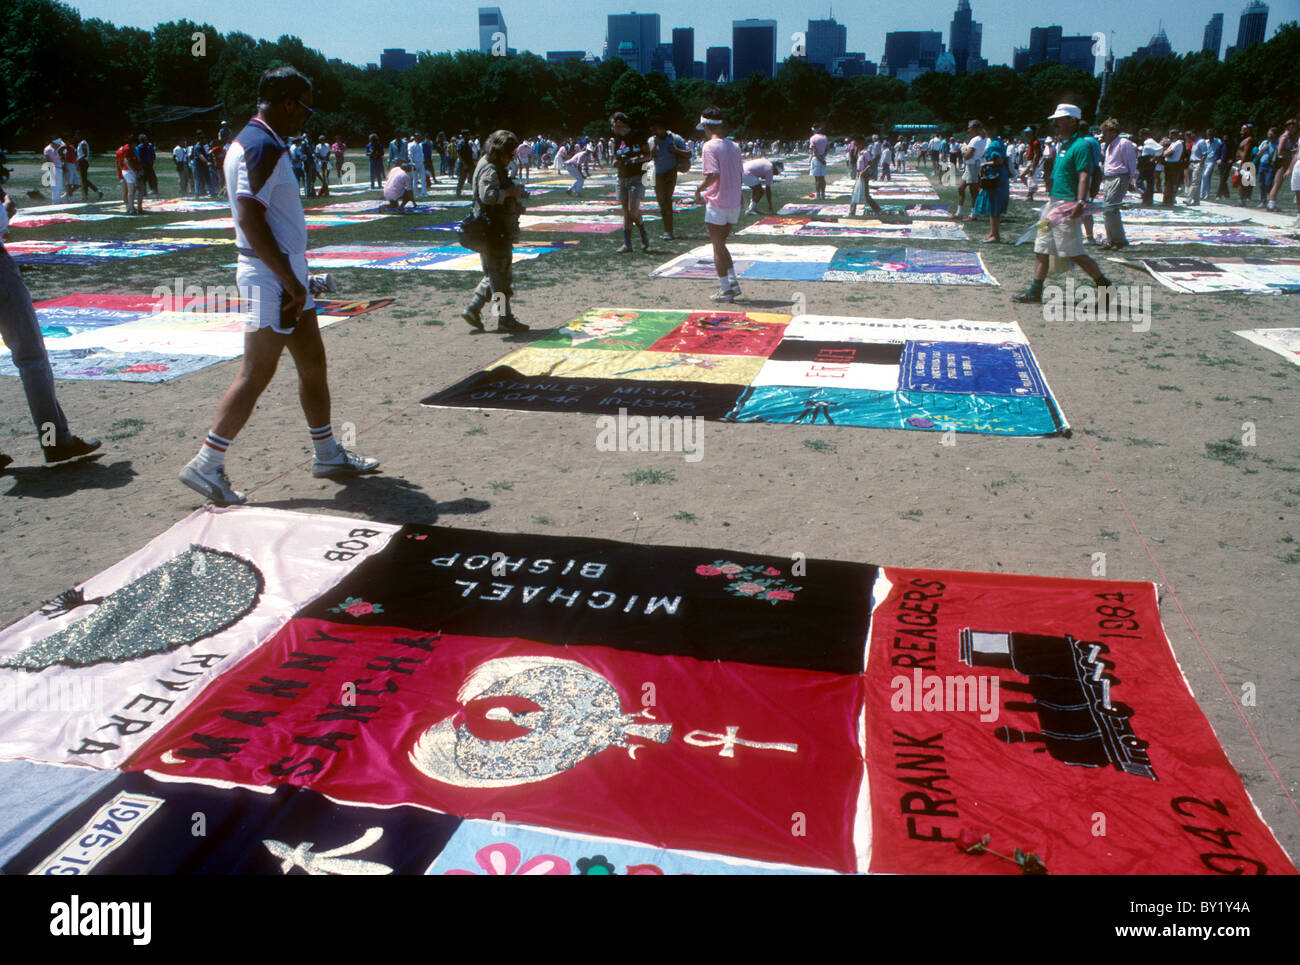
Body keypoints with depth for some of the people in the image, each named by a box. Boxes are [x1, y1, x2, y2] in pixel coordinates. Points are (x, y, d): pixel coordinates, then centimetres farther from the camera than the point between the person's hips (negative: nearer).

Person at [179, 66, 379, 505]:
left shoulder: (251, 141, 17)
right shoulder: (263, 147, -16)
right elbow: (251, 218, -25)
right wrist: (292, 282, -23)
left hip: (283, 276, 11)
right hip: (273, 278, -11)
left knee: (313, 363, 15)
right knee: (256, 374, -6)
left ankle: (328, 454, 25)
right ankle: (206, 466, 1)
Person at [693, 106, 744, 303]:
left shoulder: (710, 146, -13)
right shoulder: (734, 146, 9)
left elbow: (714, 175, -23)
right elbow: (740, 175, 12)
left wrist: (699, 189, -8)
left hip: (717, 203, -7)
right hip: (734, 203, 7)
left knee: (718, 246, 2)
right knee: (721, 244, 19)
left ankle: (725, 290, 4)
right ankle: (733, 282, 14)